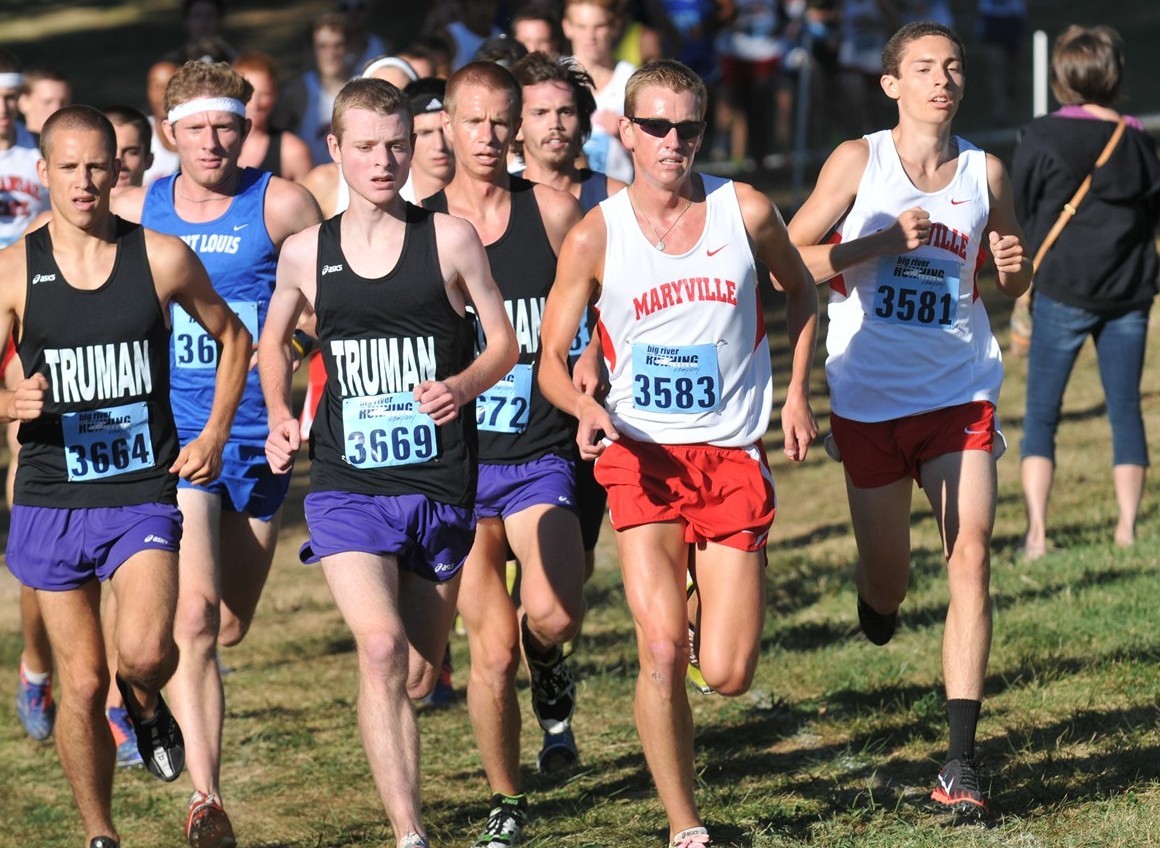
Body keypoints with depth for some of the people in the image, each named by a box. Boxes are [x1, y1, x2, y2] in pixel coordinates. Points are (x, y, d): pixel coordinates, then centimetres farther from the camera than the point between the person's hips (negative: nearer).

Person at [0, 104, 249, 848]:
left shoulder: (162, 258, -2)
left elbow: (233, 338, 14)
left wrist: (215, 435, 3)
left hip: (144, 493, -1)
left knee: (145, 653, -22)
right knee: (83, 685, 2)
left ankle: (148, 707, 14)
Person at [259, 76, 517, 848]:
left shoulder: (450, 240, -1)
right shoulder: (306, 252, 4)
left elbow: (504, 343, 6)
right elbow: (273, 342, 21)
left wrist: (463, 386, -15)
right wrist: (281, 419, 5)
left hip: (441, 486, 0)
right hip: (348, 486, 0)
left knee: (418, 677, 9)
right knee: (381, 648, -21)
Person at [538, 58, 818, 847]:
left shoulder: (746, 212, -1)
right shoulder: (595, 237, -4)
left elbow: (800, 290, 19)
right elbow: (551, 359, 3)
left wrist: (798, 392, 10)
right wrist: (588, 408, -18)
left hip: (734, 457, 1)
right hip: (642, 456, -1)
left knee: (728, 674, -5)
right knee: (662, 653, -16)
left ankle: (708, 614, 33)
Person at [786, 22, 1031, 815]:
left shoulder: (986, 171, 2)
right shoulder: (859, 160, -4)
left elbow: (1013, 280, 16)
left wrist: (1015, 267, -8)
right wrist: (883, 242, -18)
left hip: (961, 392, 1)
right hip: (870, 399, -1)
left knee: (971, 559, -13)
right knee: (887, 581, 9)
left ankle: (962, 759, -12)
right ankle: (878, 603, 49)